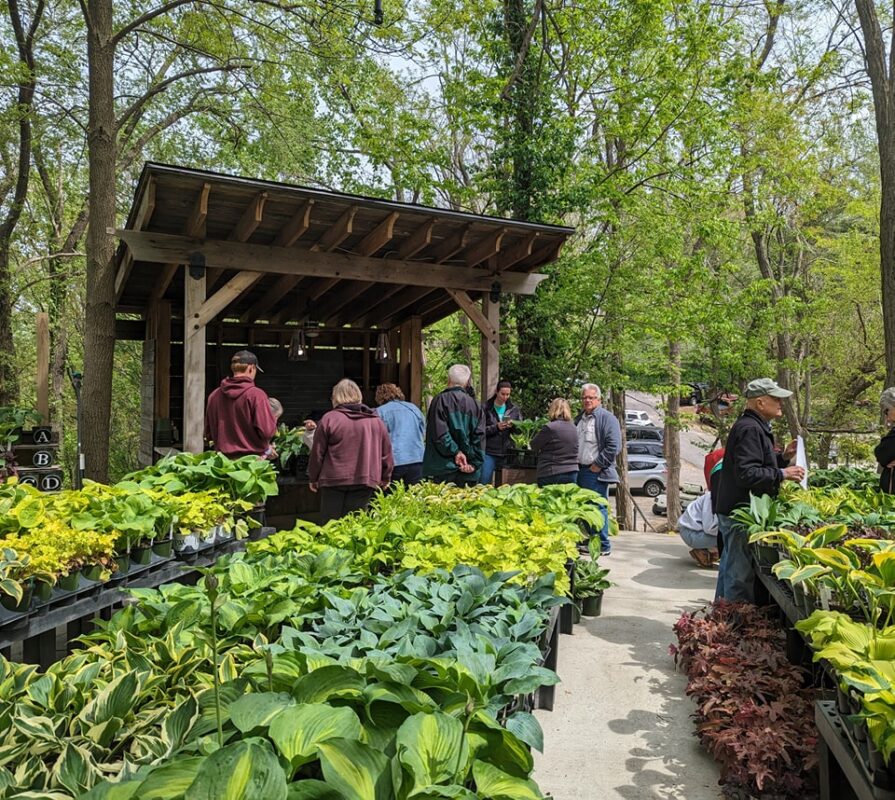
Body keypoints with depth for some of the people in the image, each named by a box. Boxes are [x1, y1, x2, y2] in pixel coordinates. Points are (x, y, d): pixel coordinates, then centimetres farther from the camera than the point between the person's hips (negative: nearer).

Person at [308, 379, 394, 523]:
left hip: (334, 480, -2)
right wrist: (385, 478, 24)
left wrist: (313, 478, 13)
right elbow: (386, 453, 12)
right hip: (365, 481, 2)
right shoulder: (376, 421, 8)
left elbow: (317, 453, 1)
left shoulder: (329, 419, -2)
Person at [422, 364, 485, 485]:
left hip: (442, 469, -4)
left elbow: (440, 434, -13)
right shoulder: (475, 405, 8)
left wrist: (455, 452, -7)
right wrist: (474, 464, -1)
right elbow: (479, 438, 1)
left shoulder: (440, 400, -3)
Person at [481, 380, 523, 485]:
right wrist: (496, 427, -16)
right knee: (484, 483, -3)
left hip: (506, 453, 3)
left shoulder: (513, 409, 10)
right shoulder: (486, 408, 1)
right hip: (489, 453, -3)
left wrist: (513, 426, -11)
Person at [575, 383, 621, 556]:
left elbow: (613, 446, -16)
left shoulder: (607, 418, -7)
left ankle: (603, 546, 2)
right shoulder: (579, 419, 18)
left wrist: (598, 465, -15)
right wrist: (575, 464, 15)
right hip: (580, 470, 8)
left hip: (597, 472, -8)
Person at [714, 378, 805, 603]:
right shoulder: (749, 429, -19)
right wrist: (782, 474, -20)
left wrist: (783, 457, 12)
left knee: (730, 566, 20)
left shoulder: (756, 427, 17)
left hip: (734, 511, 12)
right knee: (740, 575, -6)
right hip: (740, 513, -12)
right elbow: (747, 474, -26)